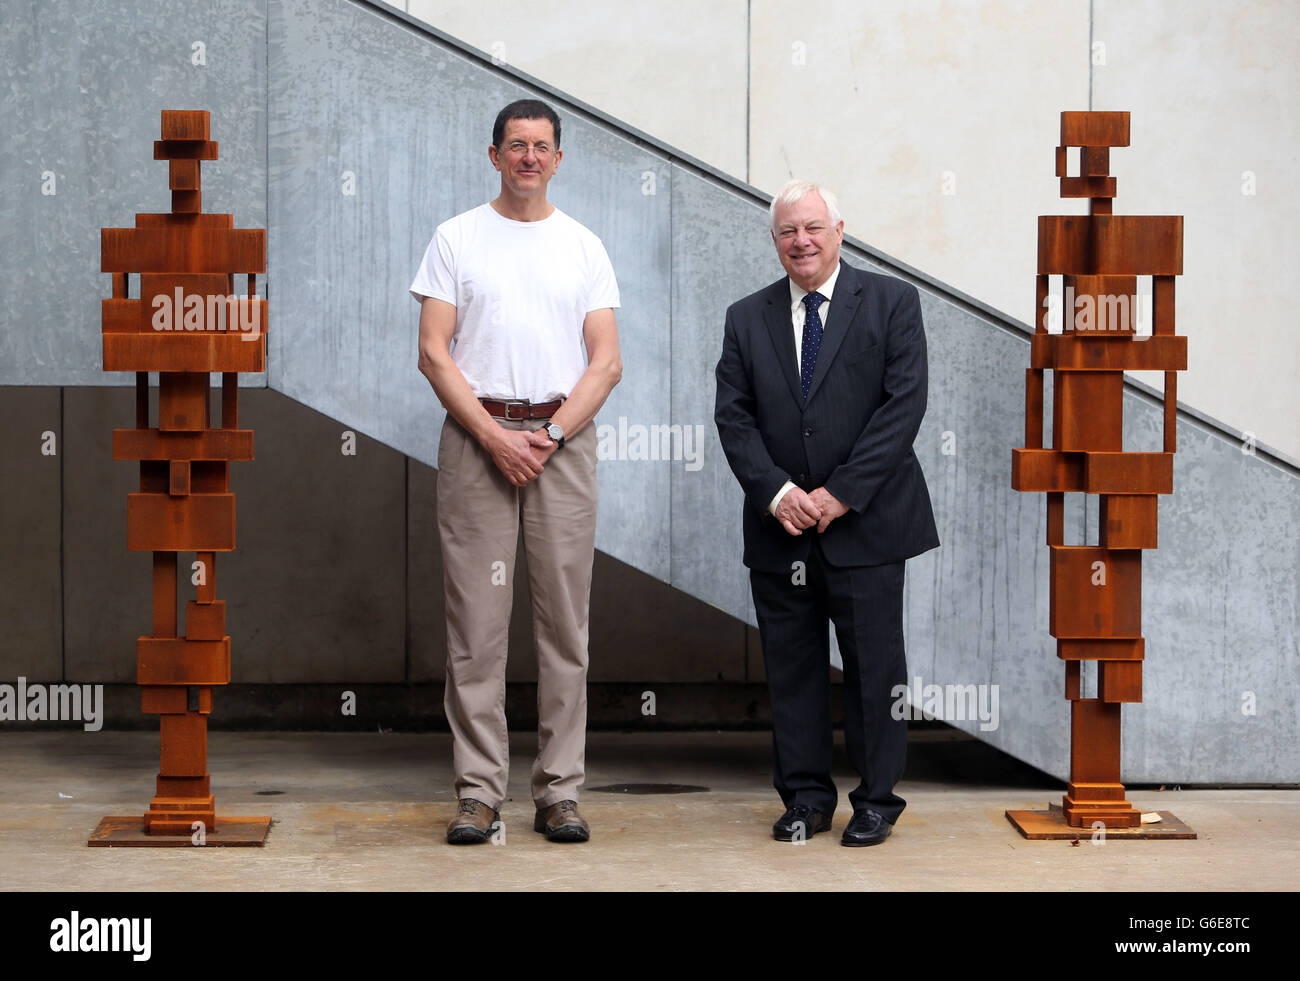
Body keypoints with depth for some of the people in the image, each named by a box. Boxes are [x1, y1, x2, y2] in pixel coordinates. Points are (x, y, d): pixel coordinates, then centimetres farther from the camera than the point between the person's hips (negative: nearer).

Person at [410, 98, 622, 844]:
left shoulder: (583, 247, 9)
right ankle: (479, 791, 4)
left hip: (564, 438, 2)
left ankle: (561, 791, 8)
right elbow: (434, 353, -2)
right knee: (477, 620, -2)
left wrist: (549, 435, -10)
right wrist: (494, 436, -12)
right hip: (477, 435, -1)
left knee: (566, 620, 3)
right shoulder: (457, 239, 5)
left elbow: (607, 362, 3)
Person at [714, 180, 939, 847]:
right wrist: (776, 492, -11)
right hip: (780, 528, 3)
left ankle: (876, 799, 12)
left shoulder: (890, 302, 1)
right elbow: (734, 416, 4)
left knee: (874, 665, 1)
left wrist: (842, 492, -13)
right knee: (791, 666, 6)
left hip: (865, 523, -3)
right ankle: (805, 797, 16)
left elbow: (905, 403, -7)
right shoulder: (747, 319, 10)